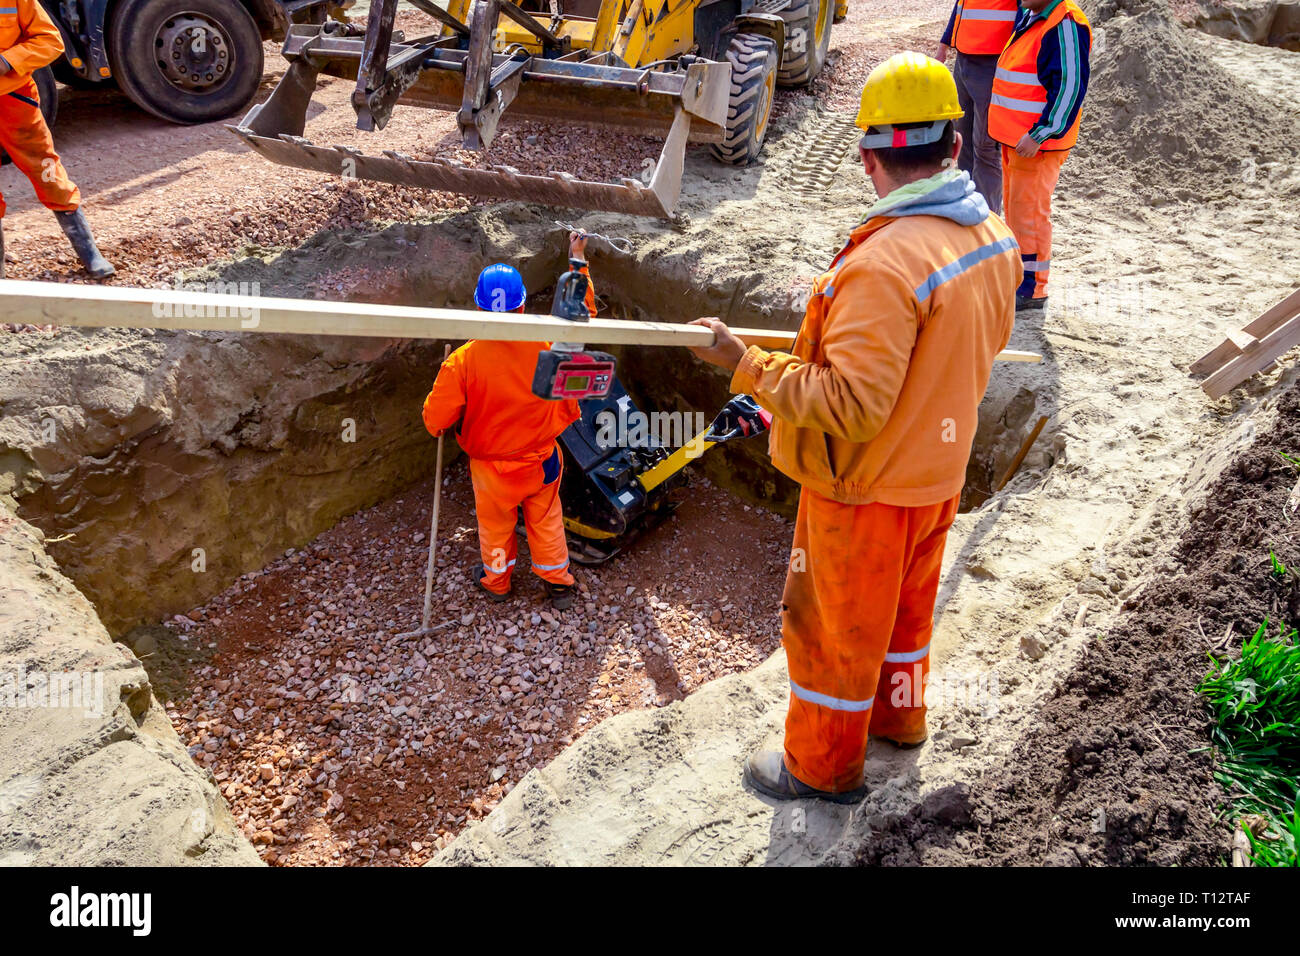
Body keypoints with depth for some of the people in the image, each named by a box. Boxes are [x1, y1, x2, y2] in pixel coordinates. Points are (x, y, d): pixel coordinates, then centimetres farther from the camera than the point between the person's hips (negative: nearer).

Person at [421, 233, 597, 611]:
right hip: (542, 461, 1)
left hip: (491, 469, -1)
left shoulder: (463, 361, -29)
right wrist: (578, 262, 3)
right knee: (546, 522, 25)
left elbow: (435, 420, -20)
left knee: (495, 525, 25)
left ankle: (496, 581, 49)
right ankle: (558, 584, 43)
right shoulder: (548, 344, -25)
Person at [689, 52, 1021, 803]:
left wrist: (748, 365, -26)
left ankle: (824, 765, 33)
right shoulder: (994, 237, -5)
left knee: (831, 626, 13)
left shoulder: (882, 267, -32)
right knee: (906, 604, 29)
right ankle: (898, 713, 52)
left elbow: (852, 404, -33)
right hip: (940, 471, 8)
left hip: (867, 489, -8)